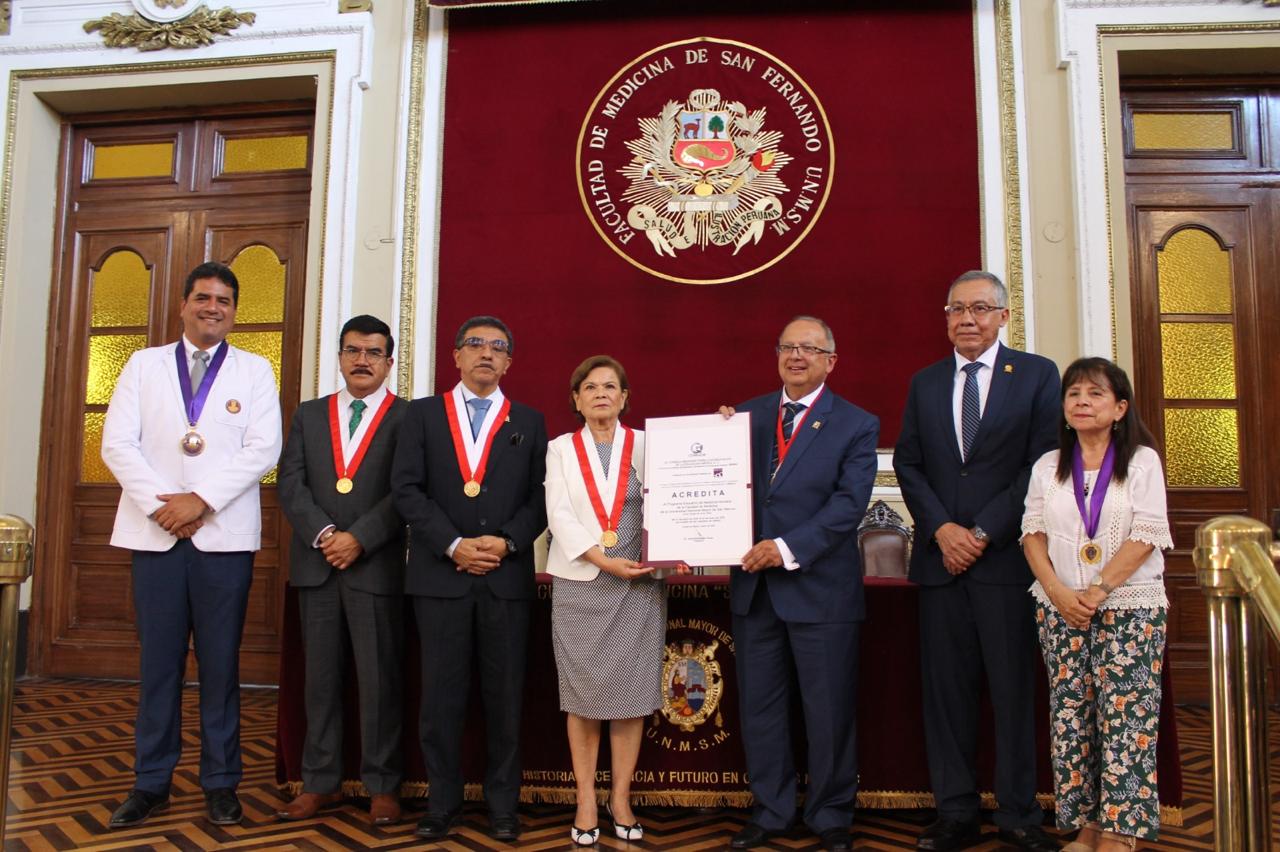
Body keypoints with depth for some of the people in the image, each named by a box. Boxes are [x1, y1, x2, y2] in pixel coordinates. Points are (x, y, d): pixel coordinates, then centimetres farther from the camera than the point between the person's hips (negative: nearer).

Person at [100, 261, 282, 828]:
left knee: (220, 661, 4)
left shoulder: (255, 371, 8)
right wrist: (161, 505, -10)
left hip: (224, 535, -1)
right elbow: (117, 443, 3)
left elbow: (264, 448, -3)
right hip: (155, 532, 1)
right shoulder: (144, 364, 12)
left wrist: (201, 500, -13)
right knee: (158, 659, 6)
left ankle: (220, 781, 14)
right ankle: (151, 781, 17)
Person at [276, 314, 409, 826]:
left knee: (379, 678, 2)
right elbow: (291, 485, 4)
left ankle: (382, 785, 11)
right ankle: (320, 782, 19)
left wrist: (359, 539, -15)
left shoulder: (408, 418, 2)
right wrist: (322, 534, -10)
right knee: (321, 677, 9)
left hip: (377, 566, -4)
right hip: (316, 564, 4)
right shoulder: (309, 415, 14)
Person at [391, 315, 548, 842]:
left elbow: (541, 497, 5)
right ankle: (442, 803, 17)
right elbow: (406, 489, -1)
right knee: (441, 695, 4)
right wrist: (453, 544, -11)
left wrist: (506, 542, -11)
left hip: (507, 577, 1)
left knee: (504, 696, 5)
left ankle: (502, 805, 17)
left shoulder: (529, 422, 12)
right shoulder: (422, 414, 9)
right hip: (440, 575, 0)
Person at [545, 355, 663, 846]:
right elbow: (559, 517, -3)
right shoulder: (561, 449, 7)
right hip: (579, 584, 0)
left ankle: (621, 797, 15)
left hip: (639, 584, 0)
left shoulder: (646, 445, 7)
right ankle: (585, 800, 15)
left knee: (631, 692, 3)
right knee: (583, 693, 4)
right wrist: (604, 562, -13)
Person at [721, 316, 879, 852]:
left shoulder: (856, 425, -2)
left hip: (821, 588, -3)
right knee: (759, 706, 12)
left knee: (829, 710, 8)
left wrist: (789, 547, -20)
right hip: (754, 585, 4)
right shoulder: (748, 415, 9)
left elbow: (849, 502, -12)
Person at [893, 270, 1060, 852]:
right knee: (946, 689, 5)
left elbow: (1042, 464, -4)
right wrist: (942, 529, -7)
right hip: (941, 557, 3)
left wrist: (983, 532, -10)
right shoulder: (924, 383, 13)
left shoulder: (1037, 374, 3)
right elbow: (907, 463, 8)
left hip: (1007, 557, -2)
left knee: (1013, 688, 4)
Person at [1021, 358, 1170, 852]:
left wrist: (1098, 590, -14)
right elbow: (1033, 533, 6)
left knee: (1125, 717, -5)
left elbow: (1147, 534, -7)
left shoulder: (1142, 461, 2)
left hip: (1130, 607, -3)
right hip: (1061, 608, 3)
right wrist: (1057, 591, -9)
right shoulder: (1048, 467, 12)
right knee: (1070, 716, 3)